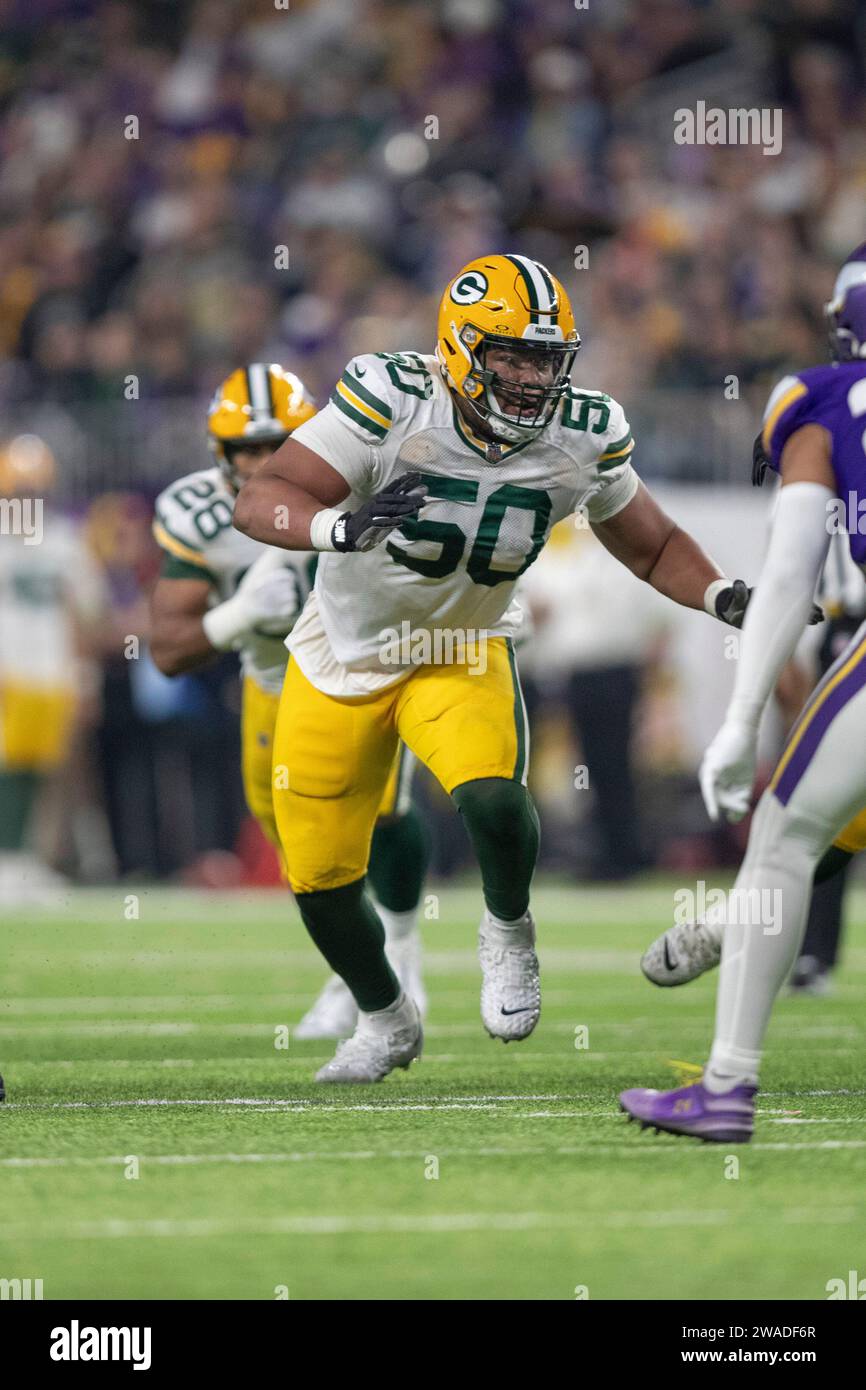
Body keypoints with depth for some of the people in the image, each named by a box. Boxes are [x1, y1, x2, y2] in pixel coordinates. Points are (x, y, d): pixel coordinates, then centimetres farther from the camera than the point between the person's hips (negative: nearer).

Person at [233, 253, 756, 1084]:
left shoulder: (582, 438, -14)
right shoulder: (391, 401, -26)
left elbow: (652, 546, 3)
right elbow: (259, 504, -29)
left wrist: (725, 598, -16)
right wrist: (343, 528, -48)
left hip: (462, 656, 1)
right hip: (342, 658, -1)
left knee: (492, 800, -29)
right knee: (319, 875, 6)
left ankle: (507, 931, 4)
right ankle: (384, 1021, 35)